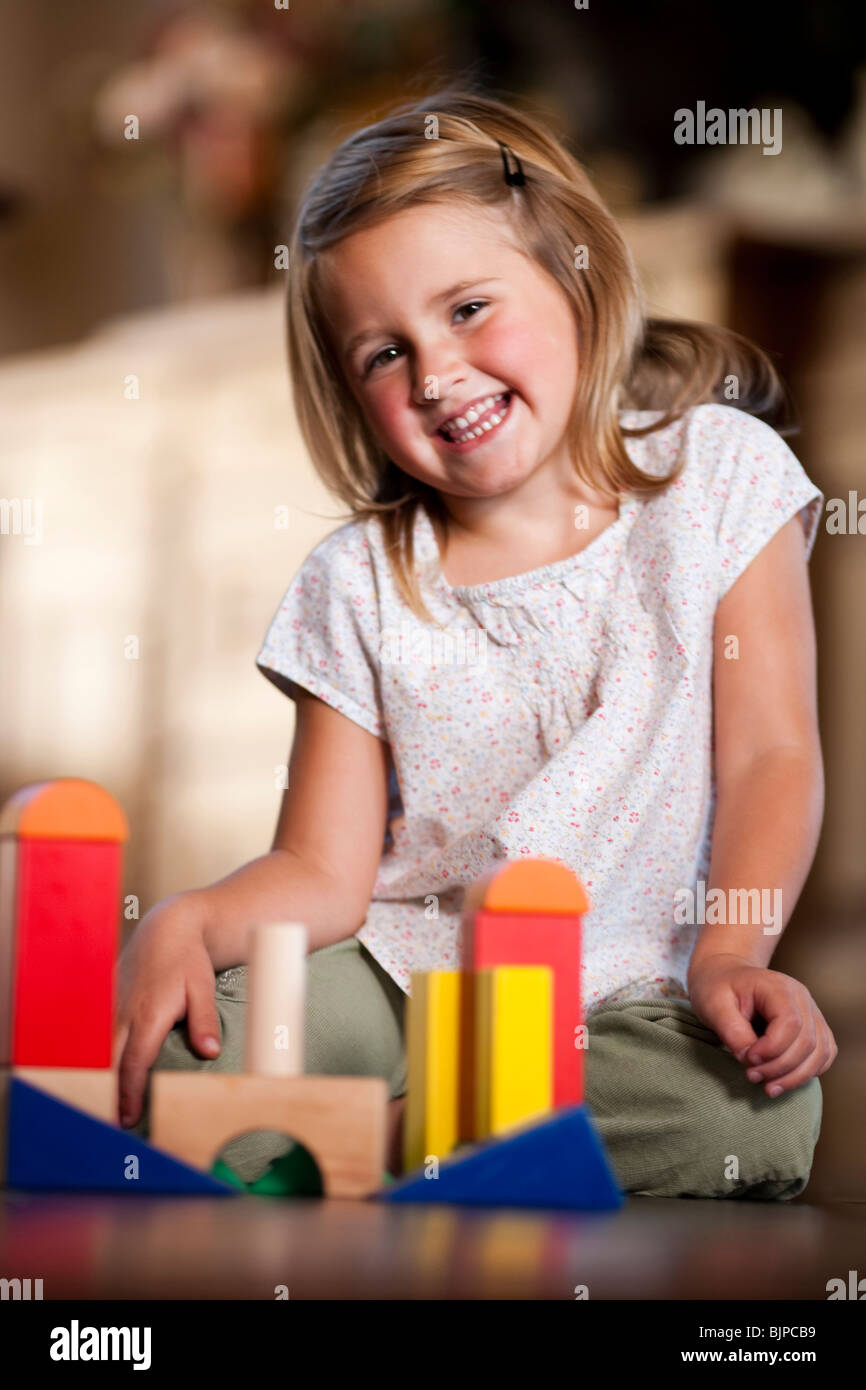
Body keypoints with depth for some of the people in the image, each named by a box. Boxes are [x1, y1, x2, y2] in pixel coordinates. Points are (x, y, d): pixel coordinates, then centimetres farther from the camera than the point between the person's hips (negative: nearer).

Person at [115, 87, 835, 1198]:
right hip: (401, 973, 0)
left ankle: (382, 1133, -16)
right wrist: (188, 923, -22)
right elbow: (323, 873, -1)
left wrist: (729, 956, -19)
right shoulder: (359, 582, 3)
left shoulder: (718, 472, 1)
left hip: (639, 993, 0)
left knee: (763, 1118, -34)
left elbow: (770, 755, -3)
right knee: (161, 1068, -26)